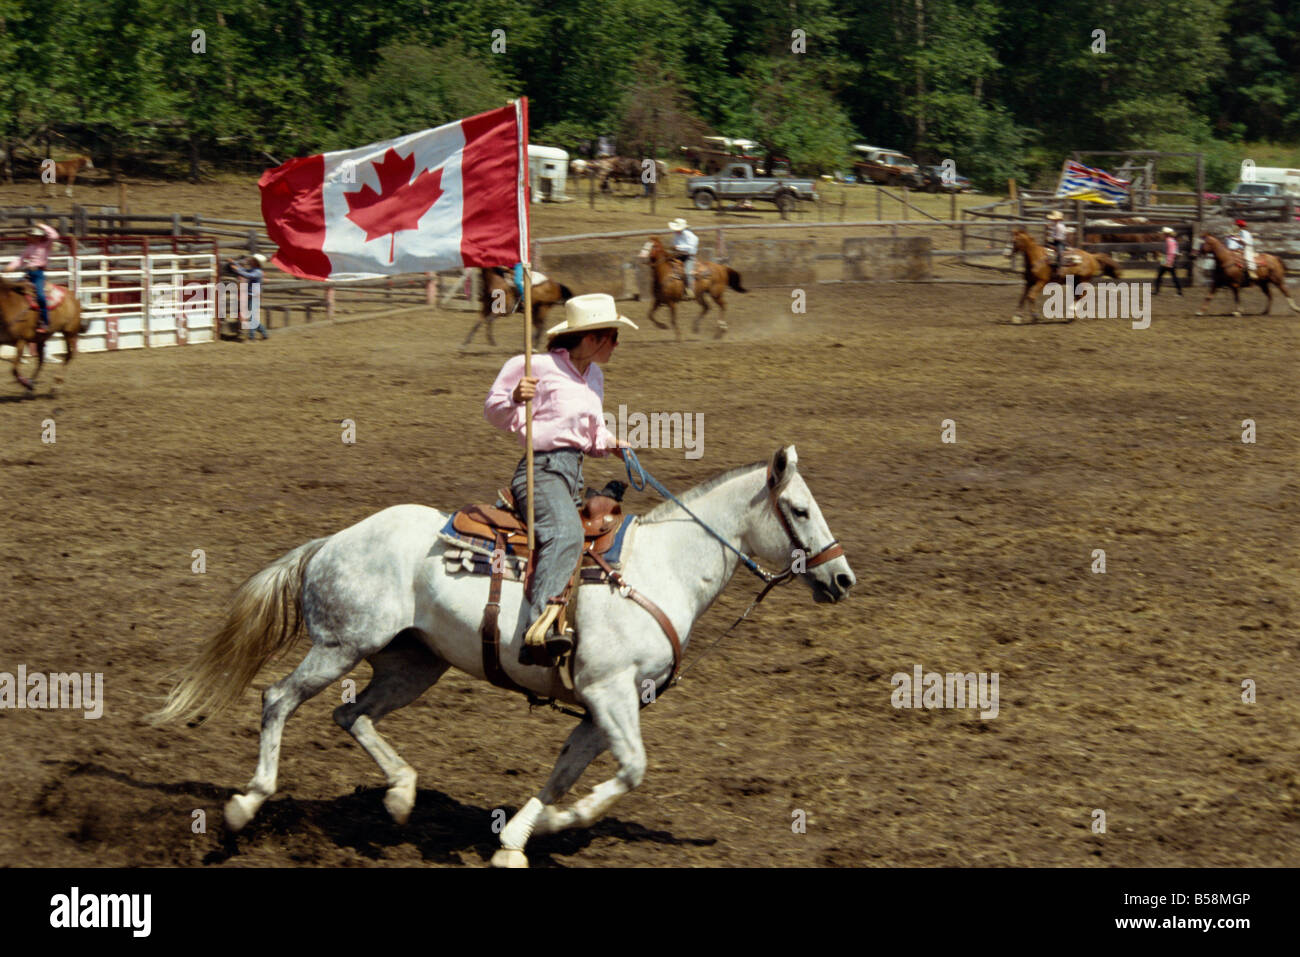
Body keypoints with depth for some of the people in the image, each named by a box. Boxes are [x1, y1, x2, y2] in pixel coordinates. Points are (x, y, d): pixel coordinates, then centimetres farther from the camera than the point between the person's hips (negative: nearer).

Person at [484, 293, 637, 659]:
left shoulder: (593, 375, 19)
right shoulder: (540, 368, -6)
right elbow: (494, 412, -2)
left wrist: (611, 443, 9)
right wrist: (515, 399, -24)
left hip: (574, 474, 10)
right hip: (542, 471, -10)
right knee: (565, 534, -35)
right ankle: (540, 624, -51)